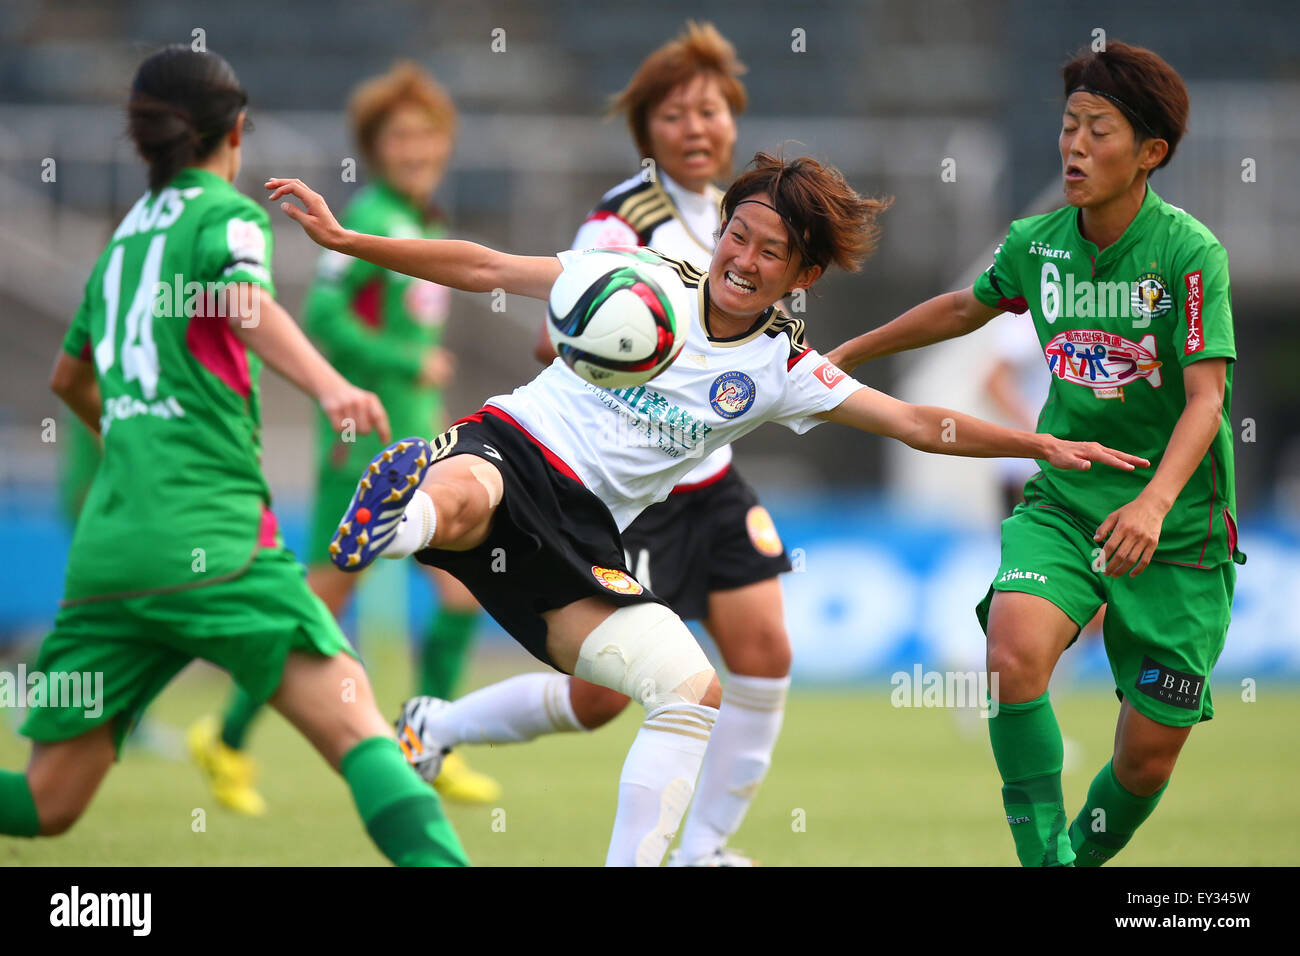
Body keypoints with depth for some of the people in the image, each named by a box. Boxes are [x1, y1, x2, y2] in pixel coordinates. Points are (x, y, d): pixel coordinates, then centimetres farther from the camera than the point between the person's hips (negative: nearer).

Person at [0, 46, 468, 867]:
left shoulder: (125, 236, 24)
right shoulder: (227, 214, 4)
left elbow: (69, 376, 40)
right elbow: (246, 306, -20)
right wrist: (329, 386, -38)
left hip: (106, 545, 7)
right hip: (212, 537, -6)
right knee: (351, 717, -14)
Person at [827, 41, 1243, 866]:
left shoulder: (1189, 253, -16)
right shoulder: (1037, 244, -1)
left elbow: (1206, 399, -22)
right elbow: (967, 308, 21)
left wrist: (1155, 500, -39)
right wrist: (846, 356, 29)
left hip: (1177, 530, -3)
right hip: (1063, 503, 3)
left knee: (1148, 758, 1)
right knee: (1014, 653, -28)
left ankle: (1083, 854, 32)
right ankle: (1042, 854, -17)